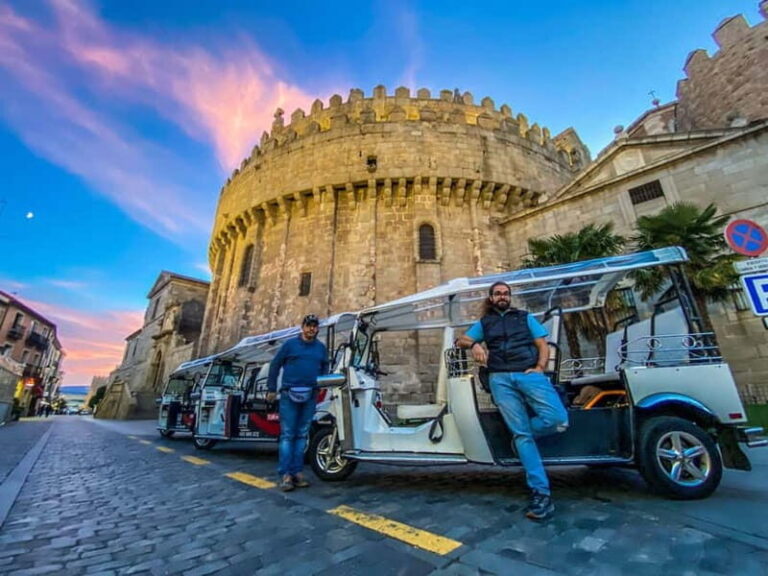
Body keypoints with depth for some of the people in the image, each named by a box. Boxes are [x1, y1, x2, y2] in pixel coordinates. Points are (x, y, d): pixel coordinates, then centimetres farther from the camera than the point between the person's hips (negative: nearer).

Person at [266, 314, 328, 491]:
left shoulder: (321, 348, 10)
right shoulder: (290, 344, 0)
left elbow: (325, 368, 19)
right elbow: (275, 365, 3)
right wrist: (271, 389, 0)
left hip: (310, 397, 4)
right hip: (289, 395, -3)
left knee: (302, 435, 10)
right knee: (287, 435, -1)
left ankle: (297, 472, 18)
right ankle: (285, 474, 5)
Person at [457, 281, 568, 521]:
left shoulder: (525, 317, 19)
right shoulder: (484, 322, 21)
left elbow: (543, 345, 13)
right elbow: (461, 340, 16)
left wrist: (540, 368, -5)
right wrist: (474, 345, -7)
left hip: (528, 373, 1)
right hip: (500, 379, 0)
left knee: (557, 418, -22)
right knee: (522, 434, -6)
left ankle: (519, 434, 6)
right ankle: (541, 493, 1)